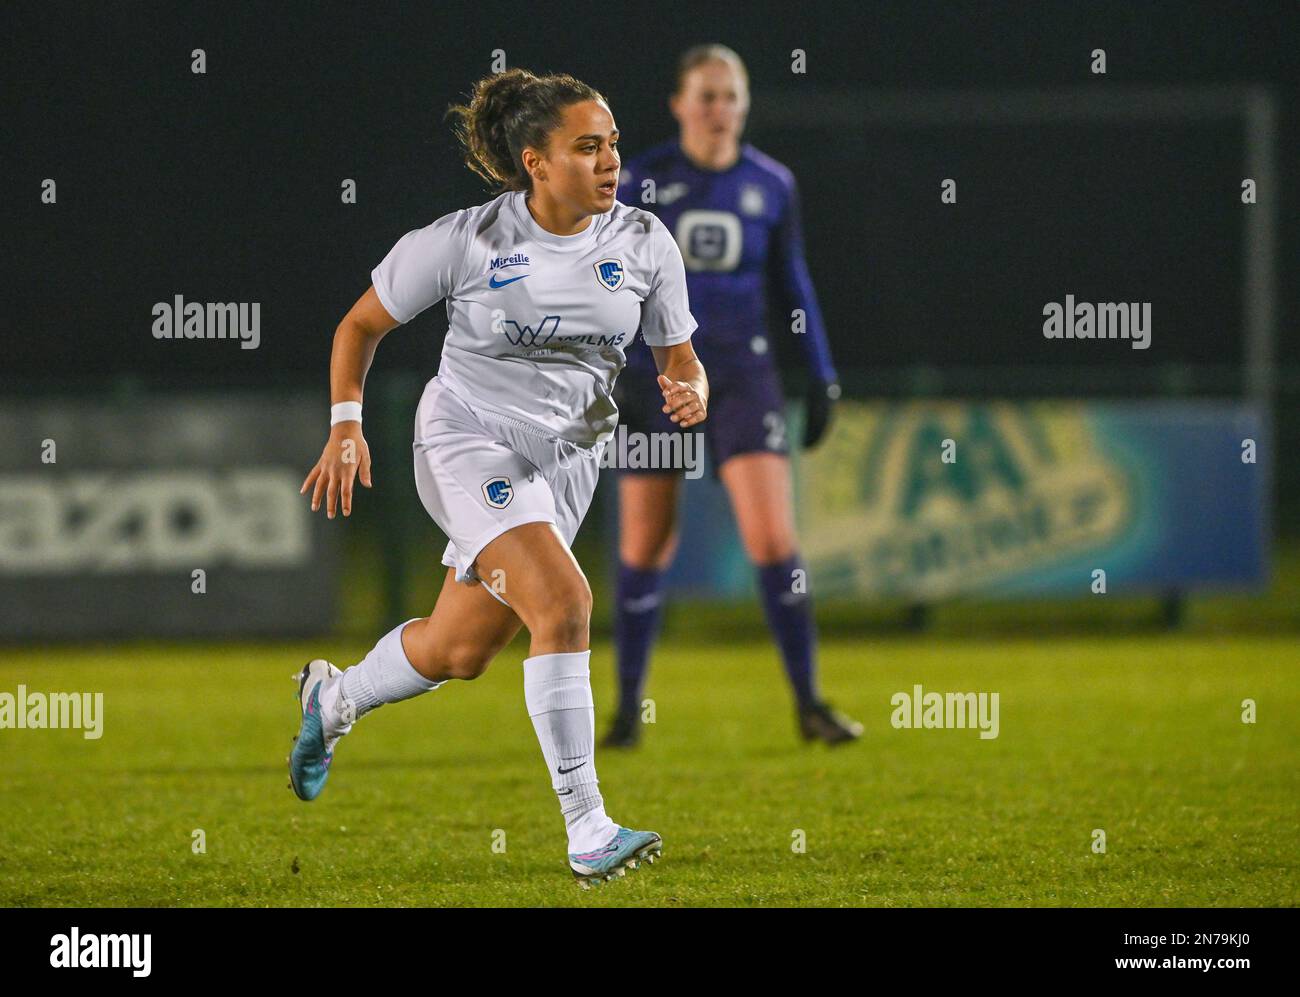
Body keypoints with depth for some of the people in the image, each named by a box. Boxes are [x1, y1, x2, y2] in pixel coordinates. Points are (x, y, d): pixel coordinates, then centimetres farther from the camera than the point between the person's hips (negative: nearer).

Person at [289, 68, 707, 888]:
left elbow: (680, 360, 5)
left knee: (458, 652, 12)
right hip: (471, 442, -5)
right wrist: (346, 428, -9)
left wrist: (691, 394, -17)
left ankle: (334, 698, 46)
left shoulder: (643, 243, -3)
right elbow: (361, 325, 1)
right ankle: (587, 833, -25)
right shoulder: (465, 242, -12)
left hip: (568, 459, 5)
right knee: (563, 600, -26)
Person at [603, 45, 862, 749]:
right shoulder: (641, 181, -3)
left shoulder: (771, 185, 2)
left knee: (774, 539, -11)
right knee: (645, 546, 3)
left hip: (741, 373, 1)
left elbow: (791, 280, 13)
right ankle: (629, 709, 16)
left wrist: (821, 374, 10)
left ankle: (808, 704, -5)